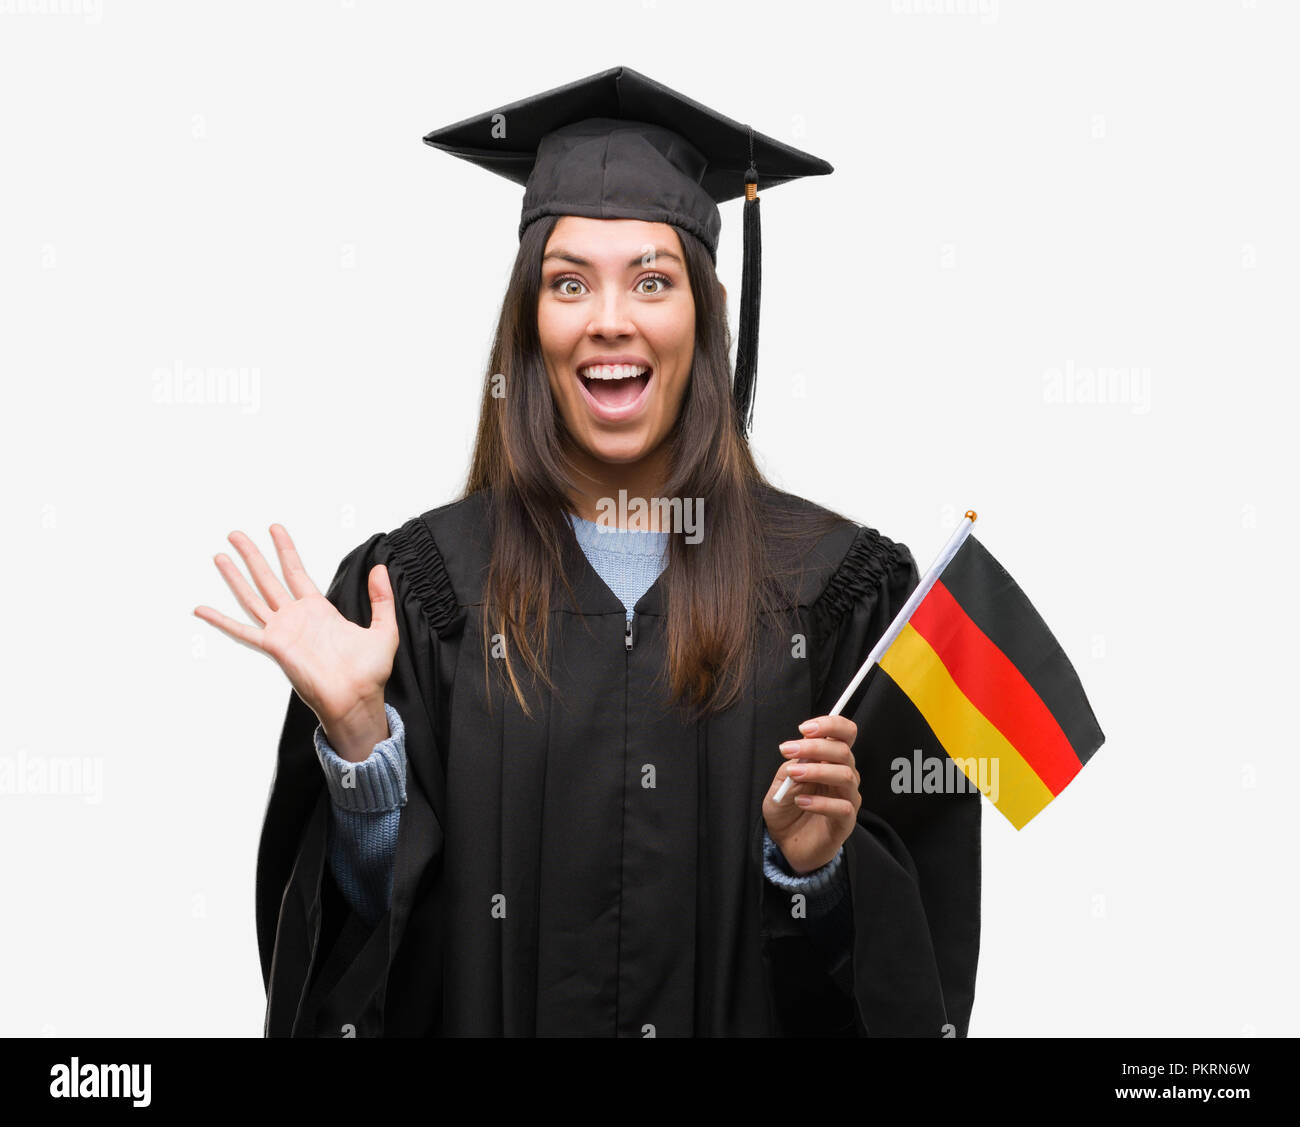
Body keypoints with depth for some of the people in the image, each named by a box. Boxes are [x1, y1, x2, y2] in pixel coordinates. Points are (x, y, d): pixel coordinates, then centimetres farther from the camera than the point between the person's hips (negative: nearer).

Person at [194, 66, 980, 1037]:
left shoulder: (840, 587, -8)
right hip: (491, 1011, 0)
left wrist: (819, 862, -22)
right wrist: (356, 736, -21)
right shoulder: (419, 587, -7)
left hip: (755, 1017, 0)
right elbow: (383, 911, -7)